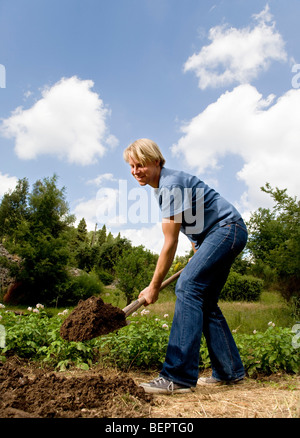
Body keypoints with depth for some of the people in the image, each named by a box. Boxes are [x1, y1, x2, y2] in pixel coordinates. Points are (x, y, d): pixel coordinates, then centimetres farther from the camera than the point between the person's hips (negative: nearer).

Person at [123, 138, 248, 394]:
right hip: (223, 235, 10)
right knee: (205, 302, 7)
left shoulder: (170, 186, -21)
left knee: (187, 287, -23)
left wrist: (154, 287, -14)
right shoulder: (163, 185, 10)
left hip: (227, 229, -10)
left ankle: (179, 378, -24)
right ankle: (231, 371, 17)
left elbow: (170, 245, -21)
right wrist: (197, 254, 18)